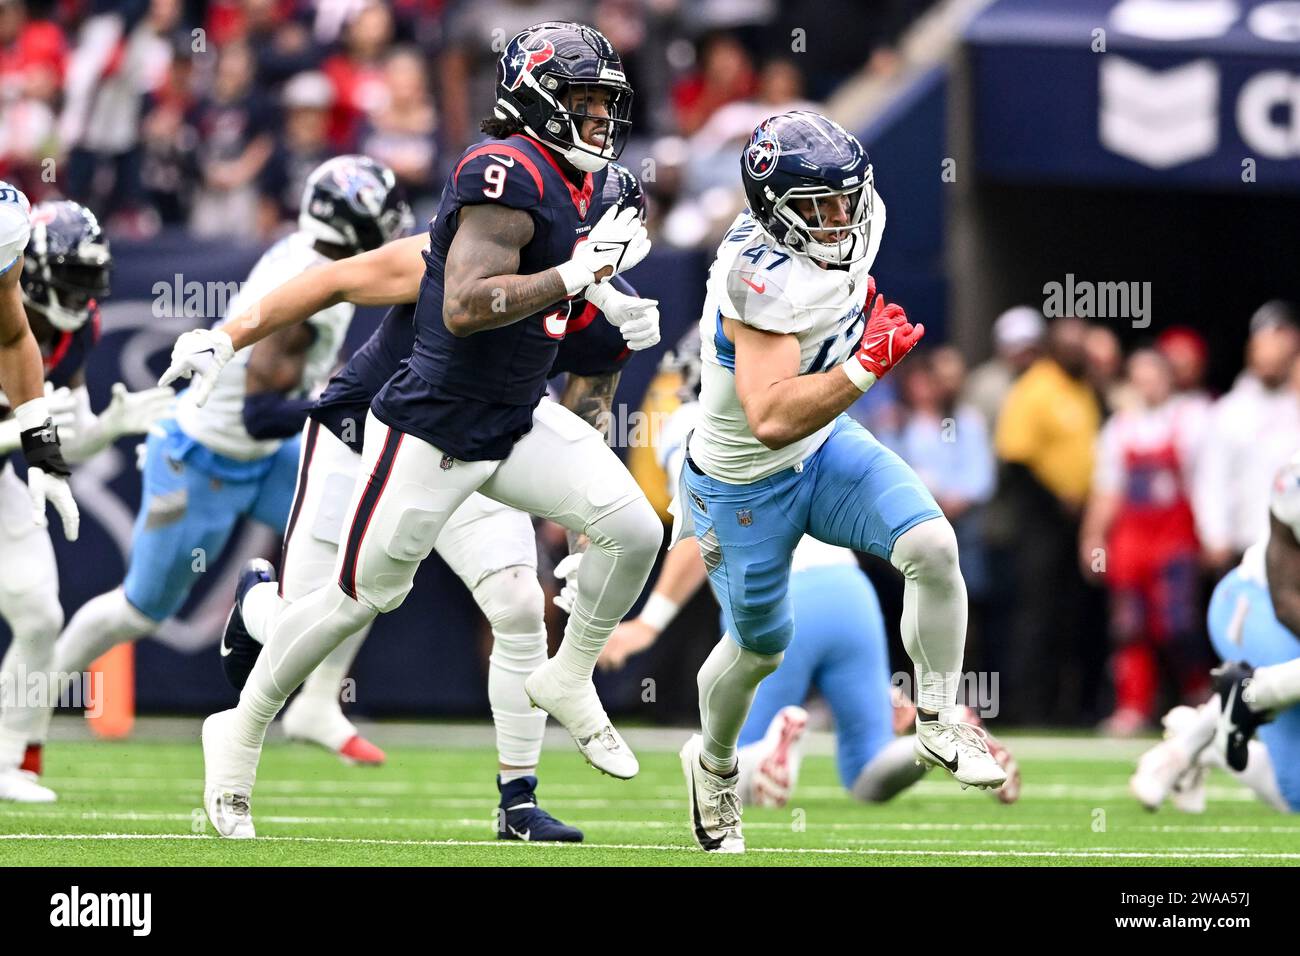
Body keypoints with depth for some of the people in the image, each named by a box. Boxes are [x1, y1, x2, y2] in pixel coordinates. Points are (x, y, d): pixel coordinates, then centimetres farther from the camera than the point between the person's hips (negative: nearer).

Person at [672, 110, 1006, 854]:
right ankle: (714, 765, 47)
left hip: (825, 448, 6)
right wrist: (867, 368, -47)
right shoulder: (765, 283, -36)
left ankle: (940, 724, 1)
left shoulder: (839, 241, -11)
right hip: (746, 486, -6)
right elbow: (771, 421, -44)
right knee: (760, 650, 14)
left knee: (932, 546, -18)